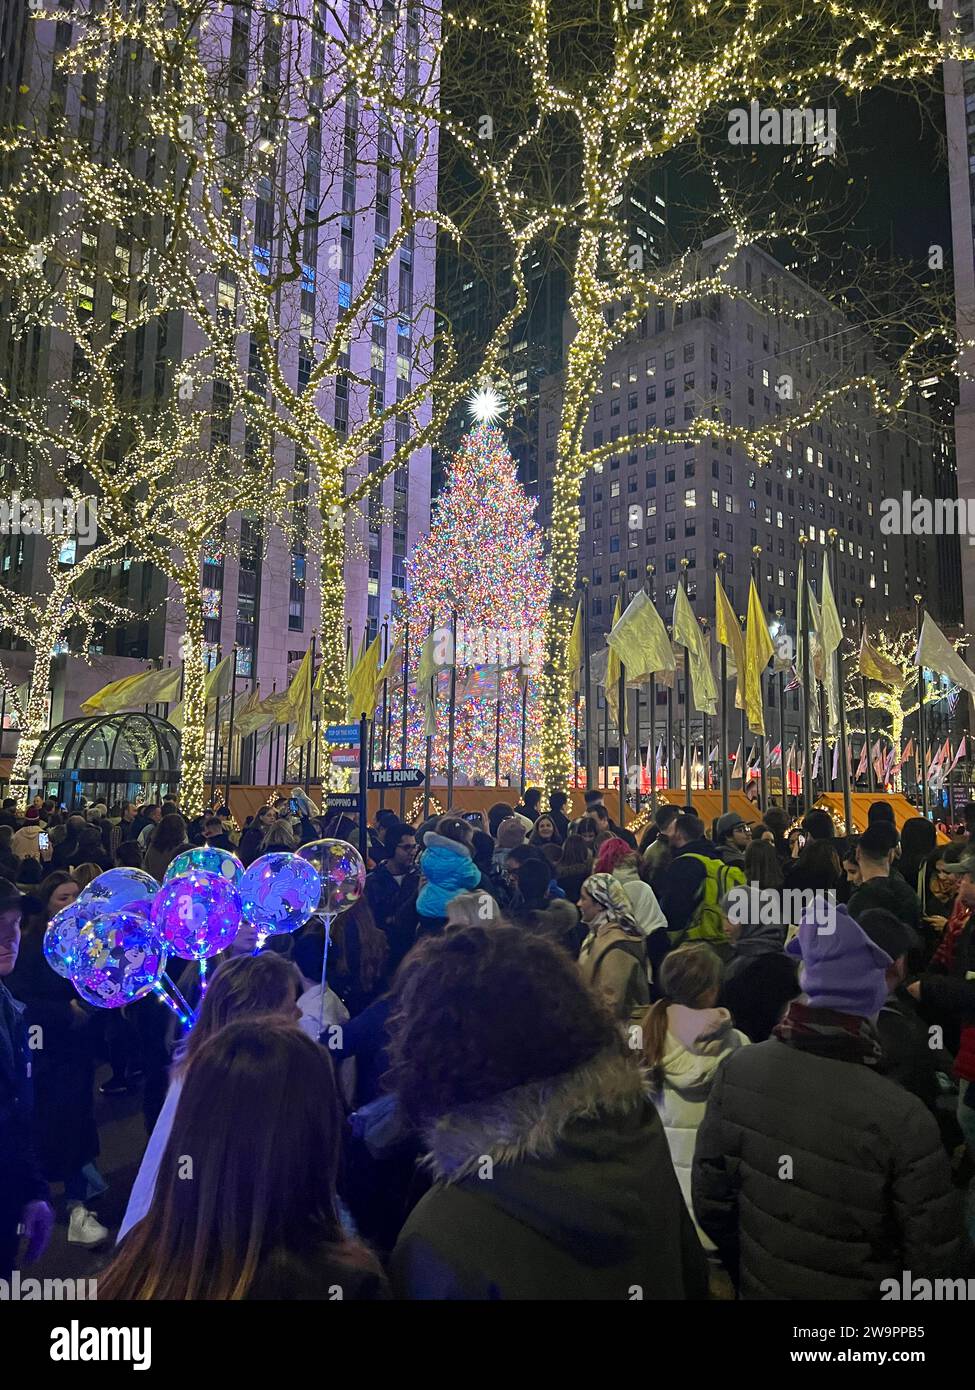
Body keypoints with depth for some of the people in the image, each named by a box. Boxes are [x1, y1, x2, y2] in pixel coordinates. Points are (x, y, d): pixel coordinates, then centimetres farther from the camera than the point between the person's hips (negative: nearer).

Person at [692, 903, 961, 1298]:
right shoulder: (903, 1118, -29)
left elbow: (709, 1200, -8)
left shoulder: (736, 1072, -20)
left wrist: (744, 1270, 10)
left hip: (759, 1286, 2)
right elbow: (931, 1261, -17)